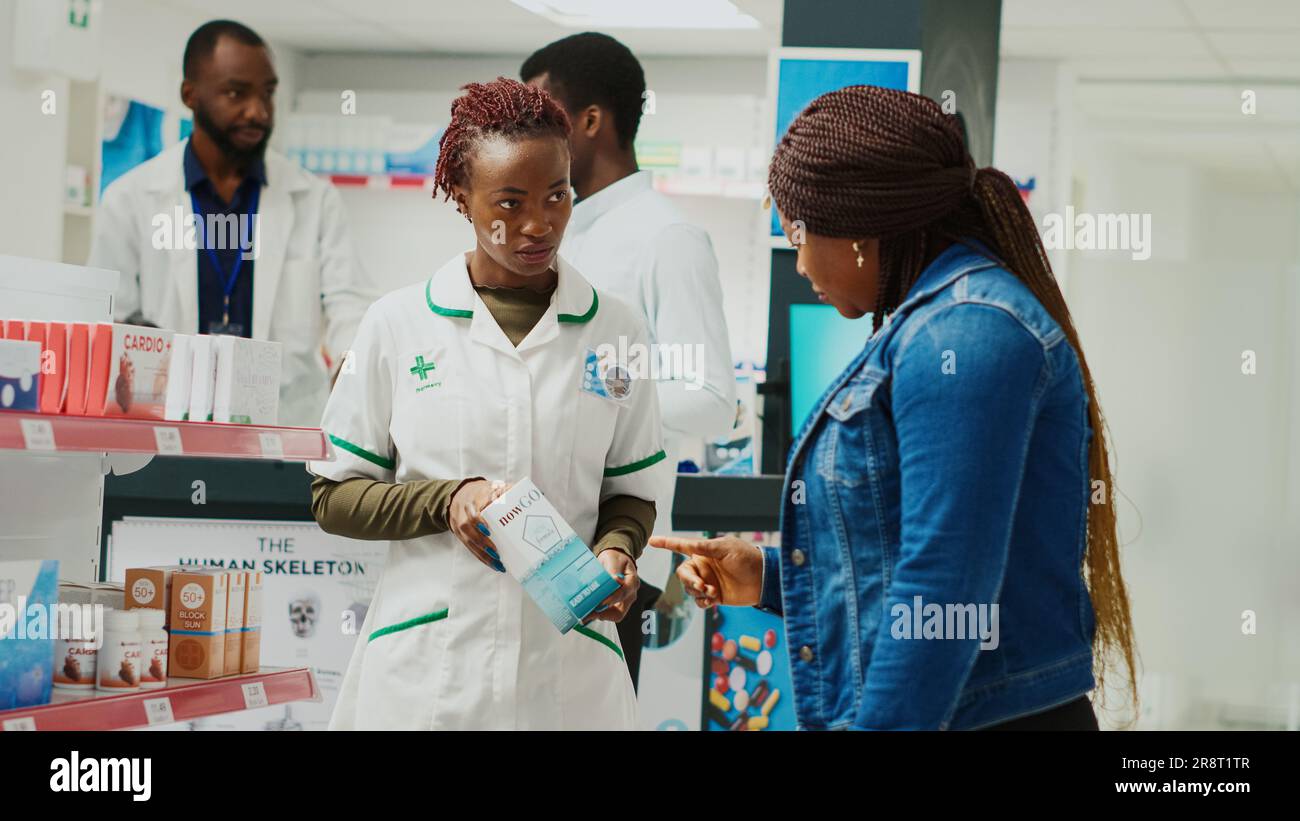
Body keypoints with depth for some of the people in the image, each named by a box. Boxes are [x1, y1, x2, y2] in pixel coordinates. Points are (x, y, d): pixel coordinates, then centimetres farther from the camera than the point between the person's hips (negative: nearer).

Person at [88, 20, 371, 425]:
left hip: (288, 430, 1)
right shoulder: (130, 199, 6)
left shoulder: (315, 199, 8)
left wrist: (358, 362, -22)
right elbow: (106, 335, 6)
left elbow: (349, 306, 0)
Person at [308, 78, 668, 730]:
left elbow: (630, 492, 11)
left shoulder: (616, 332, 3)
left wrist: (614, 552, -10)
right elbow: (333, 497, 3)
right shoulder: (397, 325, 0)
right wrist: (446, 501, -13)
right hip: (425, 667, -1)